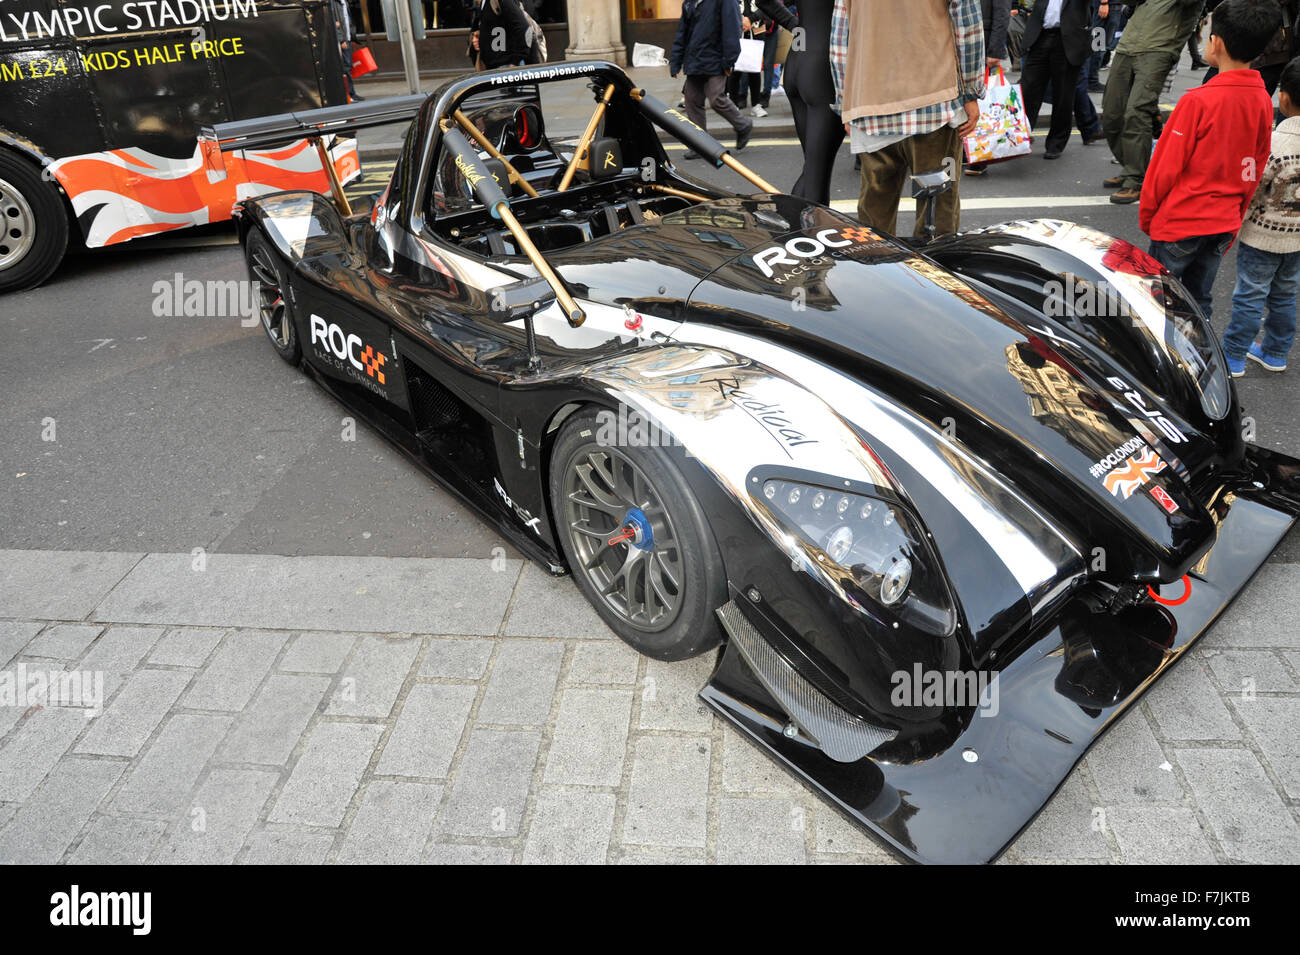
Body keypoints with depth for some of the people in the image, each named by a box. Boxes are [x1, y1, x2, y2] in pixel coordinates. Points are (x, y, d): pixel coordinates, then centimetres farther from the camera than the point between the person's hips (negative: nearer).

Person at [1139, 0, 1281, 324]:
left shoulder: (1199, 101, -18)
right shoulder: (1263, 101, 2)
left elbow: (1166, 166, -13)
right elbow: (1253, 173, 9)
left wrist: (1146, 215, 0)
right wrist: (1234, 219, 19)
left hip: (1180, 224, -6)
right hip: (1224, 223, 6)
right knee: (1199, 301, 16)